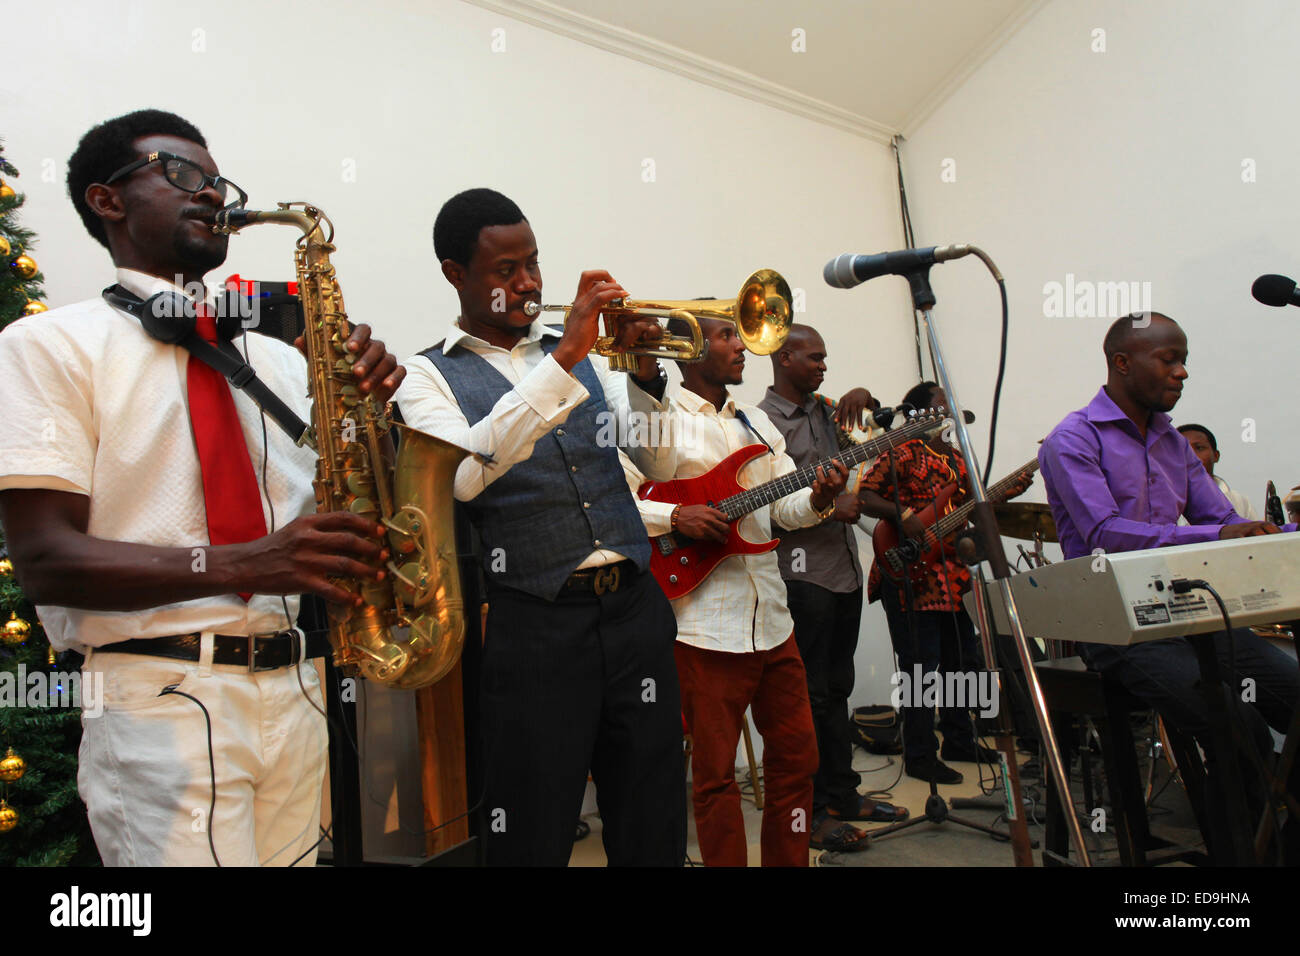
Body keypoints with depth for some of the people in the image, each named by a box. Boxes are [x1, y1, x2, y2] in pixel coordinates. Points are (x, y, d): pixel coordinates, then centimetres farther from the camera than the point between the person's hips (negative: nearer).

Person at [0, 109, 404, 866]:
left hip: (292, 687, 5)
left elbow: (341, 502, 12)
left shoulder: (278, 358, 15)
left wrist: (372, 401, -6)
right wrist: (239, 563, -24)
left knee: (292, 851, 13)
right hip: (160, 697, -5)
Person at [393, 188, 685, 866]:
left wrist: (643, 375, -4)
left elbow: (658, 461, 13)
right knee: (533, 841, 7)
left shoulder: (583, 352, 15)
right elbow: (460, 476, -18)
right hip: (533, 628, -4)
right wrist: (563, 361, -21)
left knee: (655, 834, 13)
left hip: (635, 607, 4)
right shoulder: (429, 375, 3)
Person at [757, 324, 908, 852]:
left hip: (844, 570, 8)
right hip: (802, 575, -8)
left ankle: (842, 794, 28)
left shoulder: (823, 410, 14)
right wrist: (828, 507, -17)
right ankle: (808, 813, 9)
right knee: (810, 696, -2)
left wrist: (861, 396, 7)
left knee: (836, 689, 16)